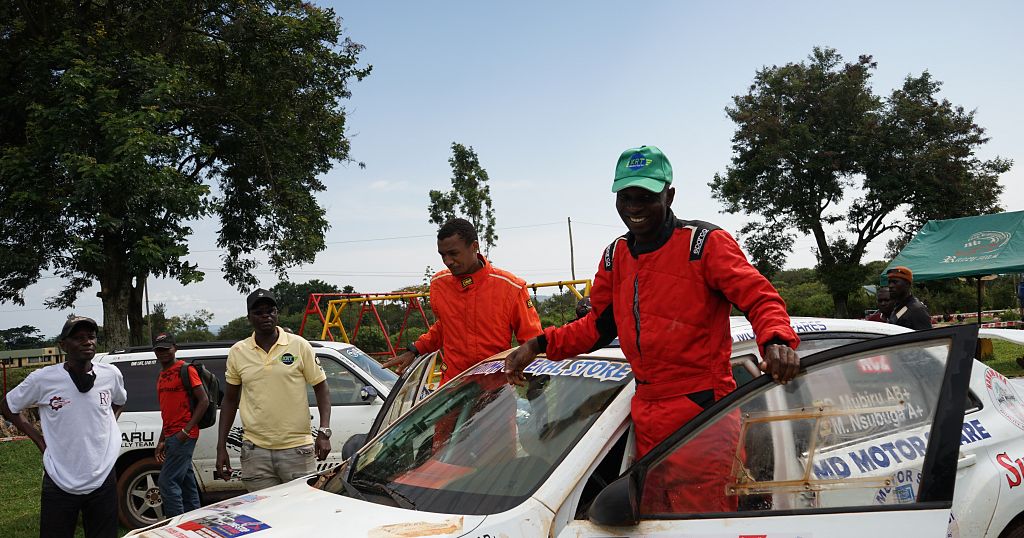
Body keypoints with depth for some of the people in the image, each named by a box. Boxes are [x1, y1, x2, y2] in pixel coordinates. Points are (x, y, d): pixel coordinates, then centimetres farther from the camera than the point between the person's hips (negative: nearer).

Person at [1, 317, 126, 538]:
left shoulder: (111, 374, -2)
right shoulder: (42, 379, -9)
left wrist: (108, 428, 7)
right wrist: (39, 439, 1)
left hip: (103, 481, 2)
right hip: (59, 485, -2)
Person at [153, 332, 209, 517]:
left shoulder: (185, 370, -7)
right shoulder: (161, 376, 18)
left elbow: (204, 401, -12)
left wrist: (186, 430, -18)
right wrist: (161, 441, 17)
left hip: (183, 435, -8)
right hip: (171, 436, 8)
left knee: (167, 482, -12)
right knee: (187, 484, 11)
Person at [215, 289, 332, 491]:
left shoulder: (299, 345, 0)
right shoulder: (237, 352, 6)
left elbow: (321, 388, 2)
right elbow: (229, 400, 14)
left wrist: (324, 432, -10)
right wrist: (221, 447, 9)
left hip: (297, 449, -2)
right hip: (256, 453, 2)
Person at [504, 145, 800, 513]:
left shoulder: (705, 243, -6)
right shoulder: (615, 257, 13)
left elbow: (760, 298, -11)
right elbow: (599, 325, 19)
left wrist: (776, 341, -33)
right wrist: (540, 344, 7)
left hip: (702, 411, -6)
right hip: (647, 419, 7)